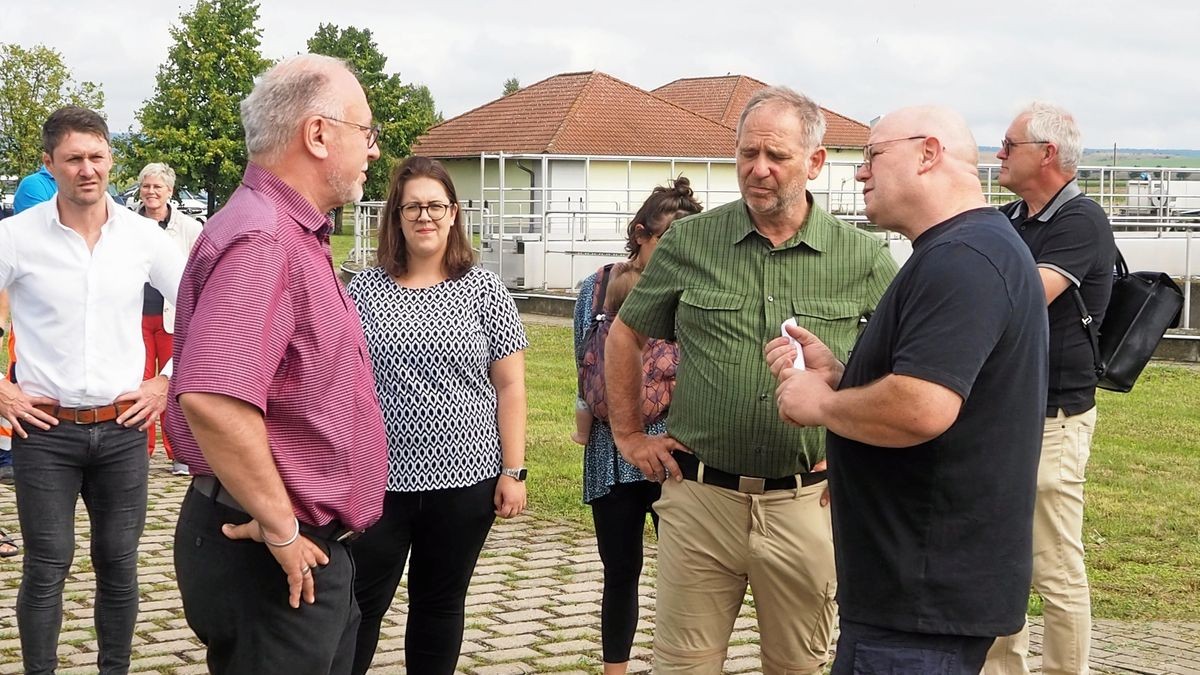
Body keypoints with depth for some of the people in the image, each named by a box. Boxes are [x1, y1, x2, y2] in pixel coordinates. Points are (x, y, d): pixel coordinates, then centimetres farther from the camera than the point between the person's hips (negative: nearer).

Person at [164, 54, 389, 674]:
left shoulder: (296, 238, 13)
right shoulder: (260, 241, -22)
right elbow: (211, 398, -36)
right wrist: (281, 530, -25)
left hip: (309, 552, 10)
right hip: (274, 562, -10)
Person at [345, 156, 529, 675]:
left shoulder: (485, 291, 0)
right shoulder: (365, 290, 2)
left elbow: (509, 386, 0)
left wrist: (513, 471, -5)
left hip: (464, 481, 0)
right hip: (378, 479, 0)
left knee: (440, 605, 12)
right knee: (358, 606, 3)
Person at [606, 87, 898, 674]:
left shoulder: (863, 259, -1)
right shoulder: (688, 243, 1)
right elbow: (625, 337, 14)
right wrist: (628, 435, 11)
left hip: (805, 504, 0)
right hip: (699, 495, 0)